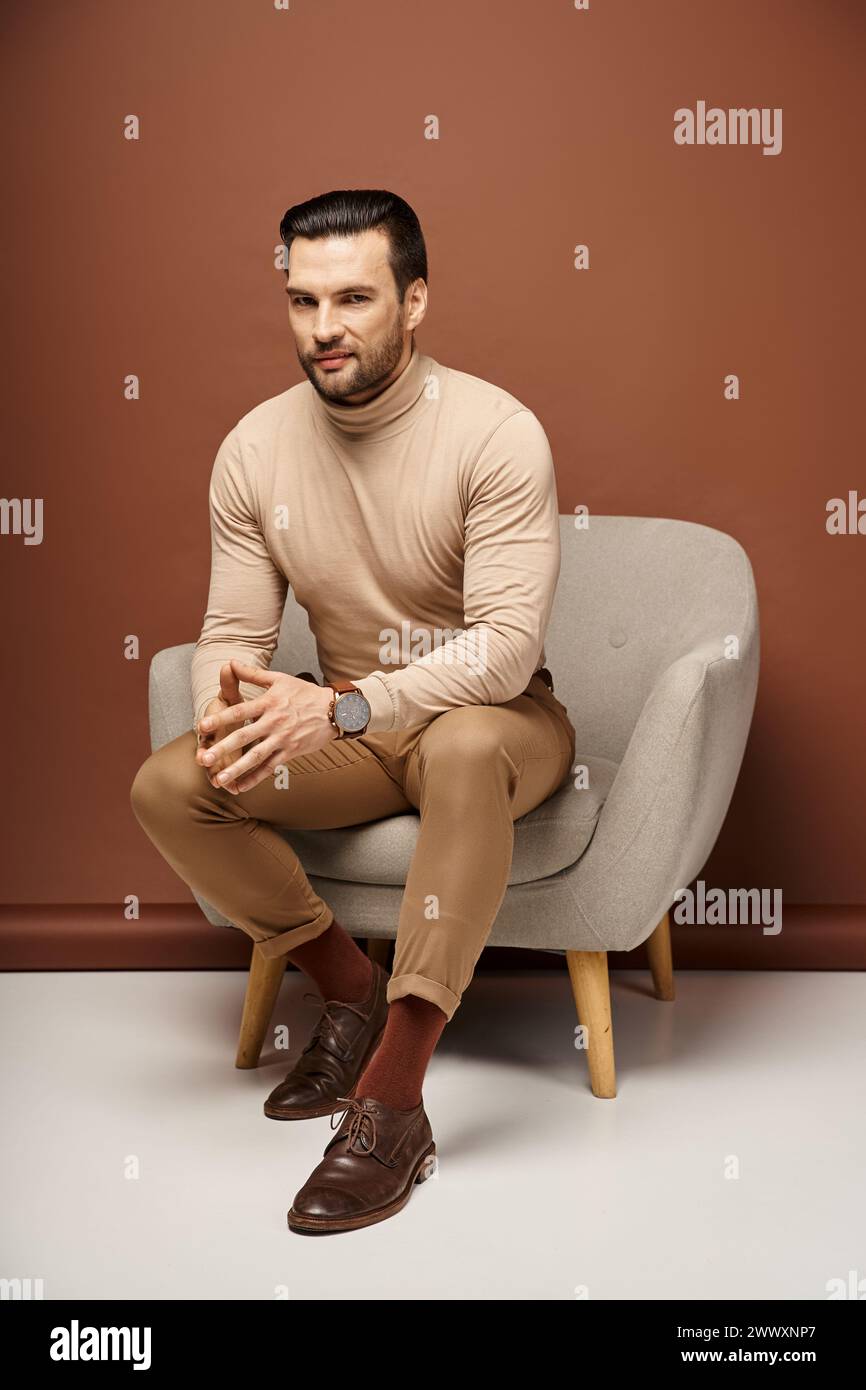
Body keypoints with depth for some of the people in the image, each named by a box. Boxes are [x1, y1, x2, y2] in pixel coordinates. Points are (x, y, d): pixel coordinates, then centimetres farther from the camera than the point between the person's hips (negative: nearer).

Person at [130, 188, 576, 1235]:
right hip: (346, 729, 4)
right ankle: (352, 990, -1)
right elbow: (234, 630, 0)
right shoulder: (254, 449, -4)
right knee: (166, 786, -19)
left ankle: (392, 1105, -35)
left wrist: (340, 709, -39)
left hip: (491, 720, -4)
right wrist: (227, 705, -26)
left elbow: (506, 644, -25)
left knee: (466, 746, -40)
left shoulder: (496, 433, -18)